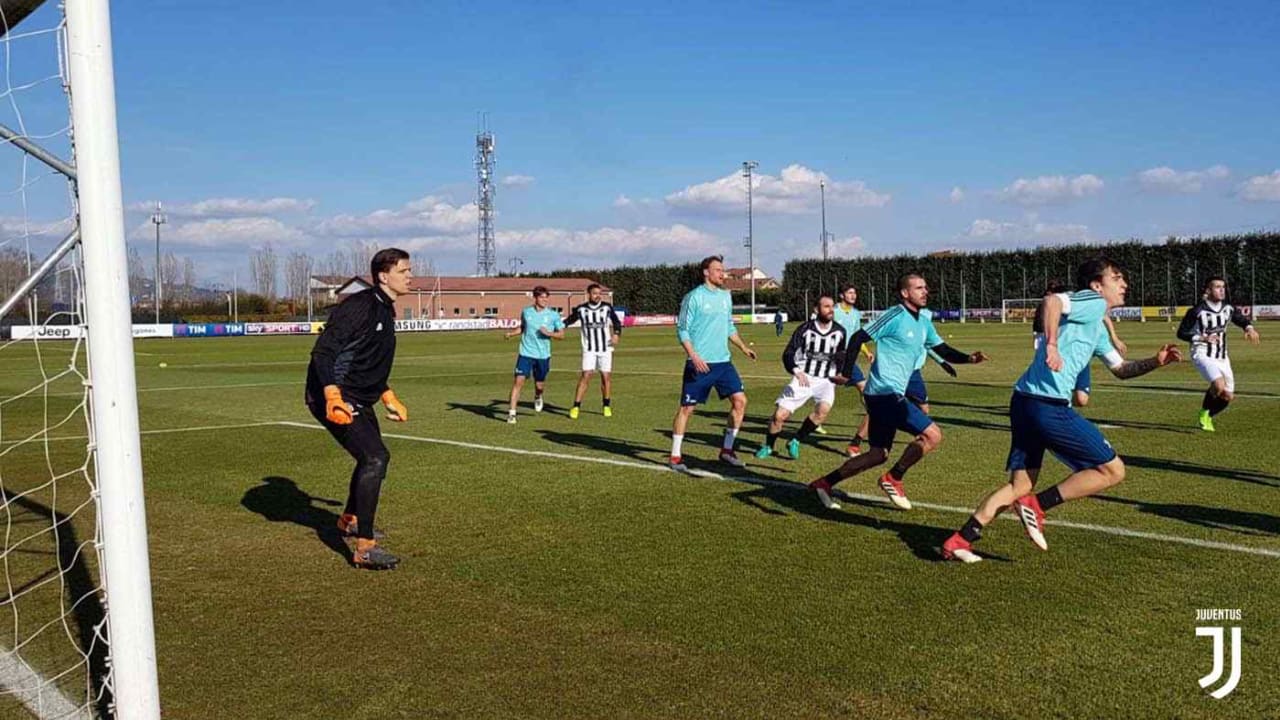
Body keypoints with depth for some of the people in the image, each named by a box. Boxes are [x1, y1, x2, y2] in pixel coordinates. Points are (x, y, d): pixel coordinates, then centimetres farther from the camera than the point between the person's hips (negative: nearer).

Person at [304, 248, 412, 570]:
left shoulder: (386, 312, 13)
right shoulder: (359, 306, -18)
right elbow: (323, 352, -25)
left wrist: (388, 398, 25)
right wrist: (333, 396, -36)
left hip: (360, 401, 11)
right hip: (333, 400, -11)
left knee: (372, 457, 23)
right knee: (375, 458, -21)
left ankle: (349, 520, 48)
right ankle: (364, 549, -18)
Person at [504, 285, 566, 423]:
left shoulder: (553, 315, -3)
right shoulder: (526, 312, 2)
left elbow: (561, 335, 1)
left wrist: (549, 333, -16)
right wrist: (511, 334, 2)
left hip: (543, 355, 0)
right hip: (525, 353, 0)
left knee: (539, 385, 10)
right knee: (518, 381, -12)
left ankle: (538, 397, 47)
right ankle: (512, 412, -7)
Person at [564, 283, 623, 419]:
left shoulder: (607, 307, -1)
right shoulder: (581, 309, -1)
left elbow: (616, 322, 7)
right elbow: (569, 320, 6)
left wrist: (617, 334, -12)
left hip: (606, 348, 1)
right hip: (589, 349, -1)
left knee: (606, 376, 4)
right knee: (586, 376, -11)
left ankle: (607, 406, 20)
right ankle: (576, 407, -8)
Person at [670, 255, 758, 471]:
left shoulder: (726, 296, 12)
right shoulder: (694, 297, -8)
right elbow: (682, 329, -10)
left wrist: (743, 348, 15)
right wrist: (694, 356, -19)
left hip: (723, 362, 6)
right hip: (699, 364, -6)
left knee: (740, 400, -1)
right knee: (687, 407, -1)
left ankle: (727, 450, 12)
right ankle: (675, 457, 9)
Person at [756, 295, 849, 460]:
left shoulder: (840, 332, 1)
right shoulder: (805, 329, -8)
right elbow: (787, 355, -13)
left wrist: (838, 375, 0)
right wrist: (797, 372, -30)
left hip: (826, 380, 2)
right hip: (803, 378, -1)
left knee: (824, 408, -28)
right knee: (780, 415, -10)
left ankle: (795, 442, -8)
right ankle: (768, 446, 19)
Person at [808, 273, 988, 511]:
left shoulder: (924, 321, 14)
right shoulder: (894, 317, -11)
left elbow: (942, 350, 17)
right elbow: (858, 338, -13)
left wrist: (969, 358, 0)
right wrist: (846, 373, -16)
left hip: (889, 395, 9)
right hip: (885, 393, -9)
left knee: (879, 454, 13)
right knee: (932, 435, -12)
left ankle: (824, 482, 18)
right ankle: (893, 479, 0)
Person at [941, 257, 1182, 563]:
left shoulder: (1097, 327, 28)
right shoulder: (1094, 302, -2)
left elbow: (1121, 369, 36)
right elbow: (1052, 301, -22)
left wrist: (1155, 361, 20)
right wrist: (1052, 346, -29)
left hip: (1025, 401, 10)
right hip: (1049, 405, -10)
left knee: (1020, 485, 14)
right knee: (1112, 470, 1)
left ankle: (959, 541, 8)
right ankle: (1036, 505, -3)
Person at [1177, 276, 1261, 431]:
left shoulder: (1228, 308, 2)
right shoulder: (1197, 311, -14)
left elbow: (1241, 319, 20)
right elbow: (1181, 333, -8)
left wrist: (1249, 328, -2)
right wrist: (1203, 338, -20)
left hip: (1222, 357, 6)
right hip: (1202, 354, -6)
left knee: (1227, 395, 9)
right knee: (1219, 386, -31)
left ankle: (1207, 416, 36)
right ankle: (1205, 411, 1)